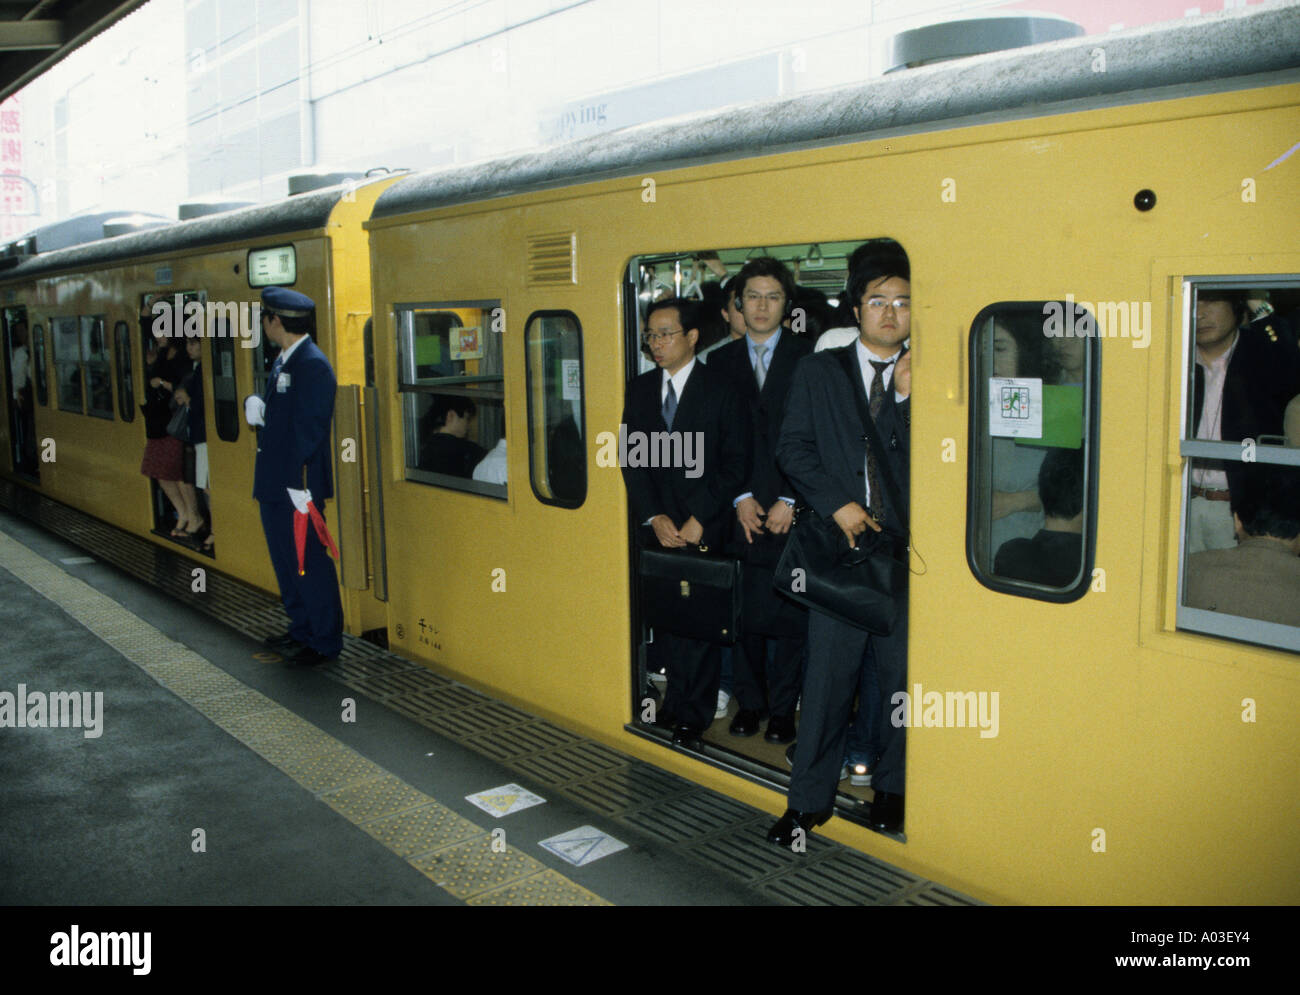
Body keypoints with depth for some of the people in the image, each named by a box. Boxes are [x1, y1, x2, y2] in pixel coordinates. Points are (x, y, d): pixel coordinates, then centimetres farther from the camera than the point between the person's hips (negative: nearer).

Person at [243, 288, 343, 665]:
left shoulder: (312, 365, -17)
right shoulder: (281, 362, 13)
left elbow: (311, 427, -21)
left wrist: (299, 484, -23)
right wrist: (255, 405, -1)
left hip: (297, 486, -10)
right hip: (274, 483, 10)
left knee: (308, 561, -1)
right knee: (284, 559, 18)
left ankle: (324, 641, 10)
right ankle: (301, 629, 32)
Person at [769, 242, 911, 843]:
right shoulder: (818, 371, 9)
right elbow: (792, 449, 4)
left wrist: (908, 397, -11)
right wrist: (837, 503, -8)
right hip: (839, 544, -1)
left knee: (902, 676, 8)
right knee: (828, 675, 0)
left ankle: (891, 789, 27)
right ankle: (809, 801, 13)